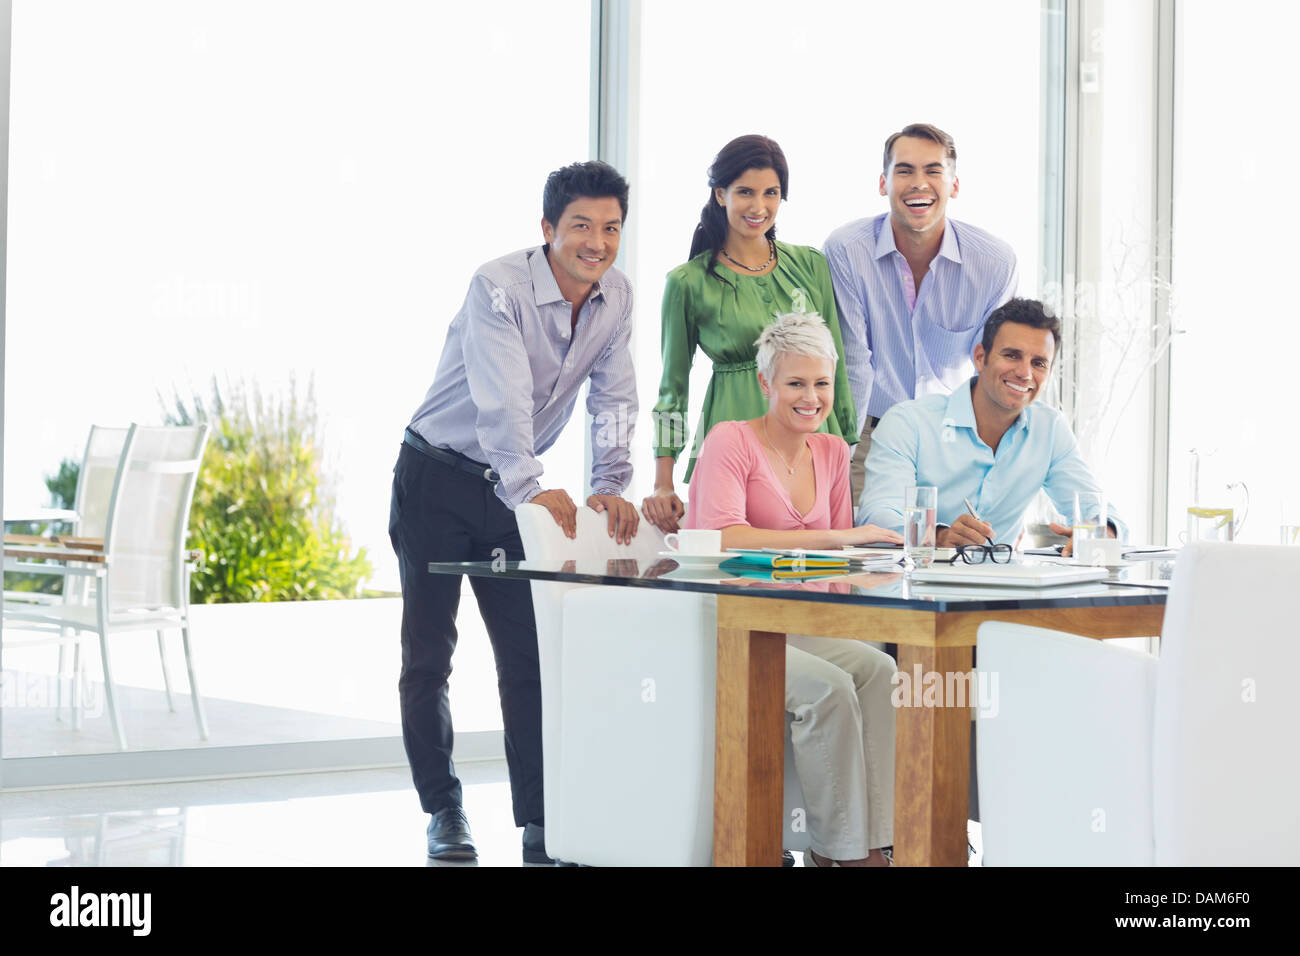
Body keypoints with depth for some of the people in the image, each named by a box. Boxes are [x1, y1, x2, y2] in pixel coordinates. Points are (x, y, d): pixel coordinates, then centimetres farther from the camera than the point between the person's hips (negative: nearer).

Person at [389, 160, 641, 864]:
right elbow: (502, 399, -35)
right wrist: (530, 488, -48)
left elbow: (612, 400, -2)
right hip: (436, 480, -5)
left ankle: (540, 822, 2)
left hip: (511, 488, 5)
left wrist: (610, 488, -18)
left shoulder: (616, 297, -3)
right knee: (428, 654, 2)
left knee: (529, 655, 0)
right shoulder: (499, 286, -23)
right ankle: (443, 811, 14)